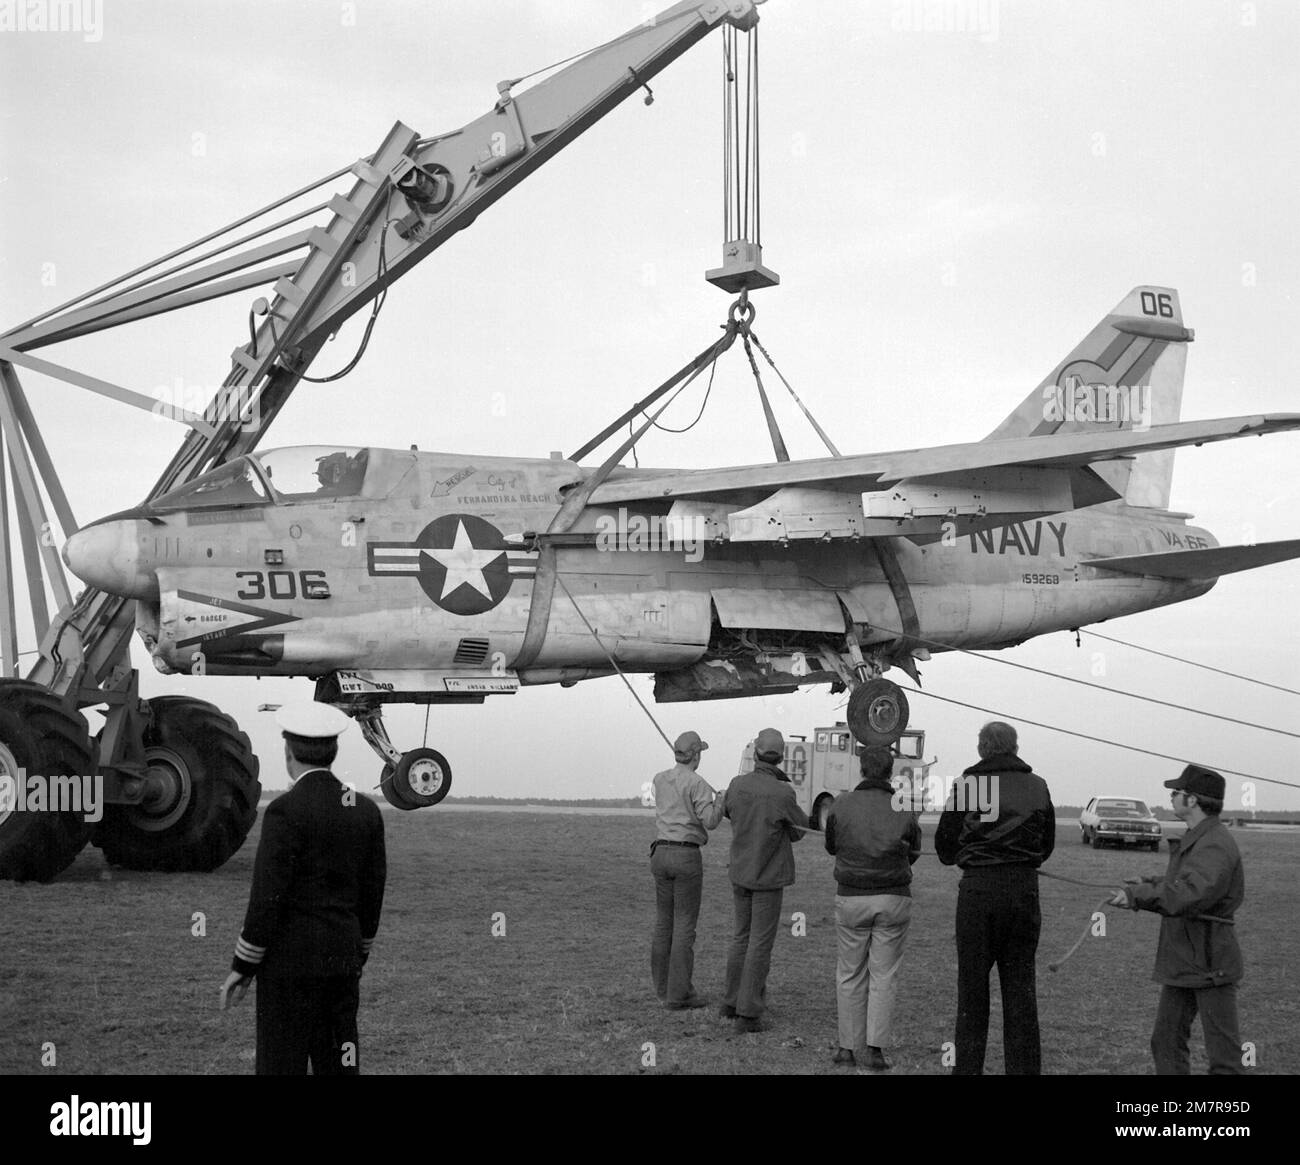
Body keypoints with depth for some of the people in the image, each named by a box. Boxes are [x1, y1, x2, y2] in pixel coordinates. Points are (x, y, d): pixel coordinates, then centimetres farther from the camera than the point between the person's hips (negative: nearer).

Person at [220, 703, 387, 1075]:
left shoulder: (285, 811, -15)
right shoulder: (366, 811, 5)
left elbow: (268, 898, -16)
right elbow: (373, 894, 10)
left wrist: (242, 968, -7)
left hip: (291, 961, -6)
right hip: (342, 961, 6)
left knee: (283, 1063, 0)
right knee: (338, 1063, 11)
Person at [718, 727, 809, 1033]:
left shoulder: (737, 785, -6)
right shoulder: (783, 793, -20)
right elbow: (798, 831, -3)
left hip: (740, 873, 5)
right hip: (769, 876, -5)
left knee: (742, 937, 19)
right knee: (760, 944, 1)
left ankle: (731, 1002, 25)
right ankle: (748, 1013, 1)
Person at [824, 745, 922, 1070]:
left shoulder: (842, 805, -7)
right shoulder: (905, 811, -5)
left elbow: (831, 846, 8)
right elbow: (912, 854, 9)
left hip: (851, 897, 0)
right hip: (894, 898, 0)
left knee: (850, 973, 11)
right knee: (884, 975, 7)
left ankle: (848, 1046, 11)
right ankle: (875, 1047, -1)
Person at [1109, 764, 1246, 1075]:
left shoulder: (1215, 845, -19)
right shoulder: (1193, 840, 15)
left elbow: (1191, 894, -33)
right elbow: (1174, 885, 18)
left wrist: (1139, 895, -28)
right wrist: (1137, 890, 2)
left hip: (1210, 963, -10)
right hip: (1181, 960, 10)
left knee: (1222, 1049, -2)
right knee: (1166, 1040, 14)